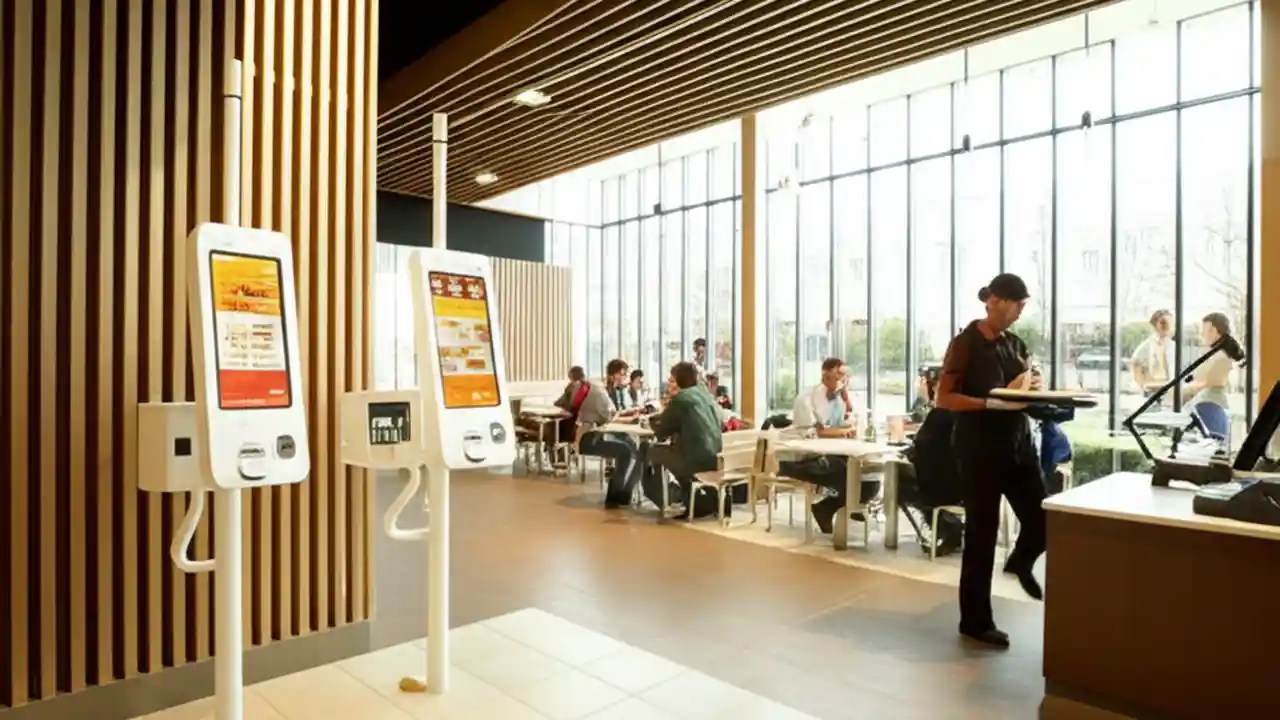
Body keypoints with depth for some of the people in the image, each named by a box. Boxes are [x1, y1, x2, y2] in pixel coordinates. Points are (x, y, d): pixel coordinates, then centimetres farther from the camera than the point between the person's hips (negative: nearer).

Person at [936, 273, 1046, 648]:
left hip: (1019, 440, 6)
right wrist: (993, 403, -25)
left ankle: (1021, 562, 39)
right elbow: (944, 398, -14)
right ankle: (976, 621, 14)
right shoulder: (966, 342, -8)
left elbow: (1029, 387, 18)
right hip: (979, 445, -6)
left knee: (1042, 518, 3)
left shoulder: (1017, 344, 11)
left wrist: (1033, 389, -5)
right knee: (982, 533, 0)